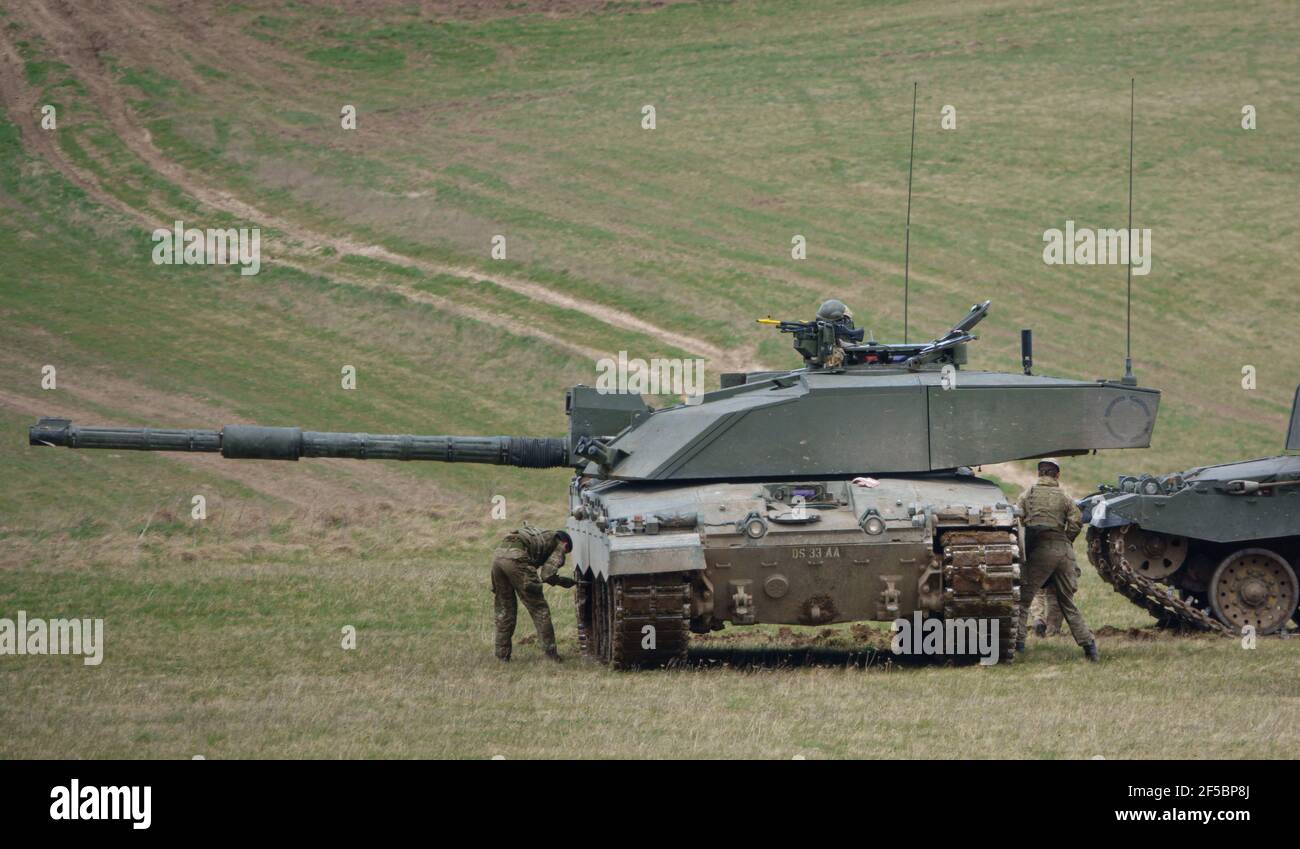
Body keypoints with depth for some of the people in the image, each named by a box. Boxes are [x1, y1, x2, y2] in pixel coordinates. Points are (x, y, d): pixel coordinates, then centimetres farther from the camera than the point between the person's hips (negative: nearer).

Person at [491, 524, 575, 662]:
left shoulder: (540, 536, 38)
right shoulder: (558, 545, 17)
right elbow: (547, 575, 4)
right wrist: (563, 581, 20)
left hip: (498, 554, 7)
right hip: (516, 558, -7)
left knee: (504, 608, 18)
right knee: (538, 609, 5)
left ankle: (502, 654, 19)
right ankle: (550, 653, 6)